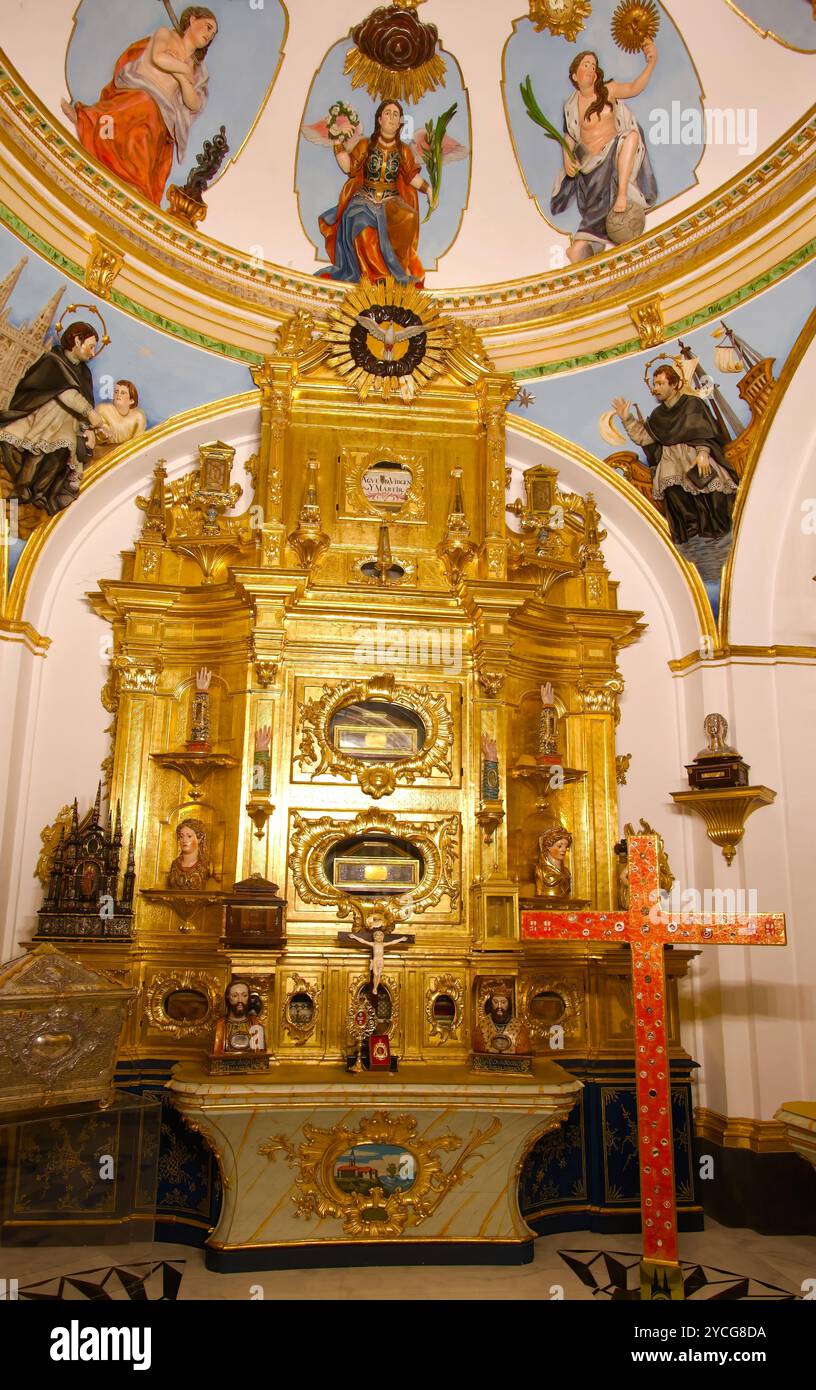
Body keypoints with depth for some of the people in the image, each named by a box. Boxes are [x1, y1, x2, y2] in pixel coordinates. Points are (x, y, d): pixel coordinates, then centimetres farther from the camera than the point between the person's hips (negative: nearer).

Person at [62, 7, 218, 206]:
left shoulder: (196, 69, 28)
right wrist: (185, 69, 9)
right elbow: (158, 58, -3)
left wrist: (182, 78, -1)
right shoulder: (165, 35, 18)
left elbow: (195, 105, 12)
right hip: (133, 91, -2)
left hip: (160, 115, 2)